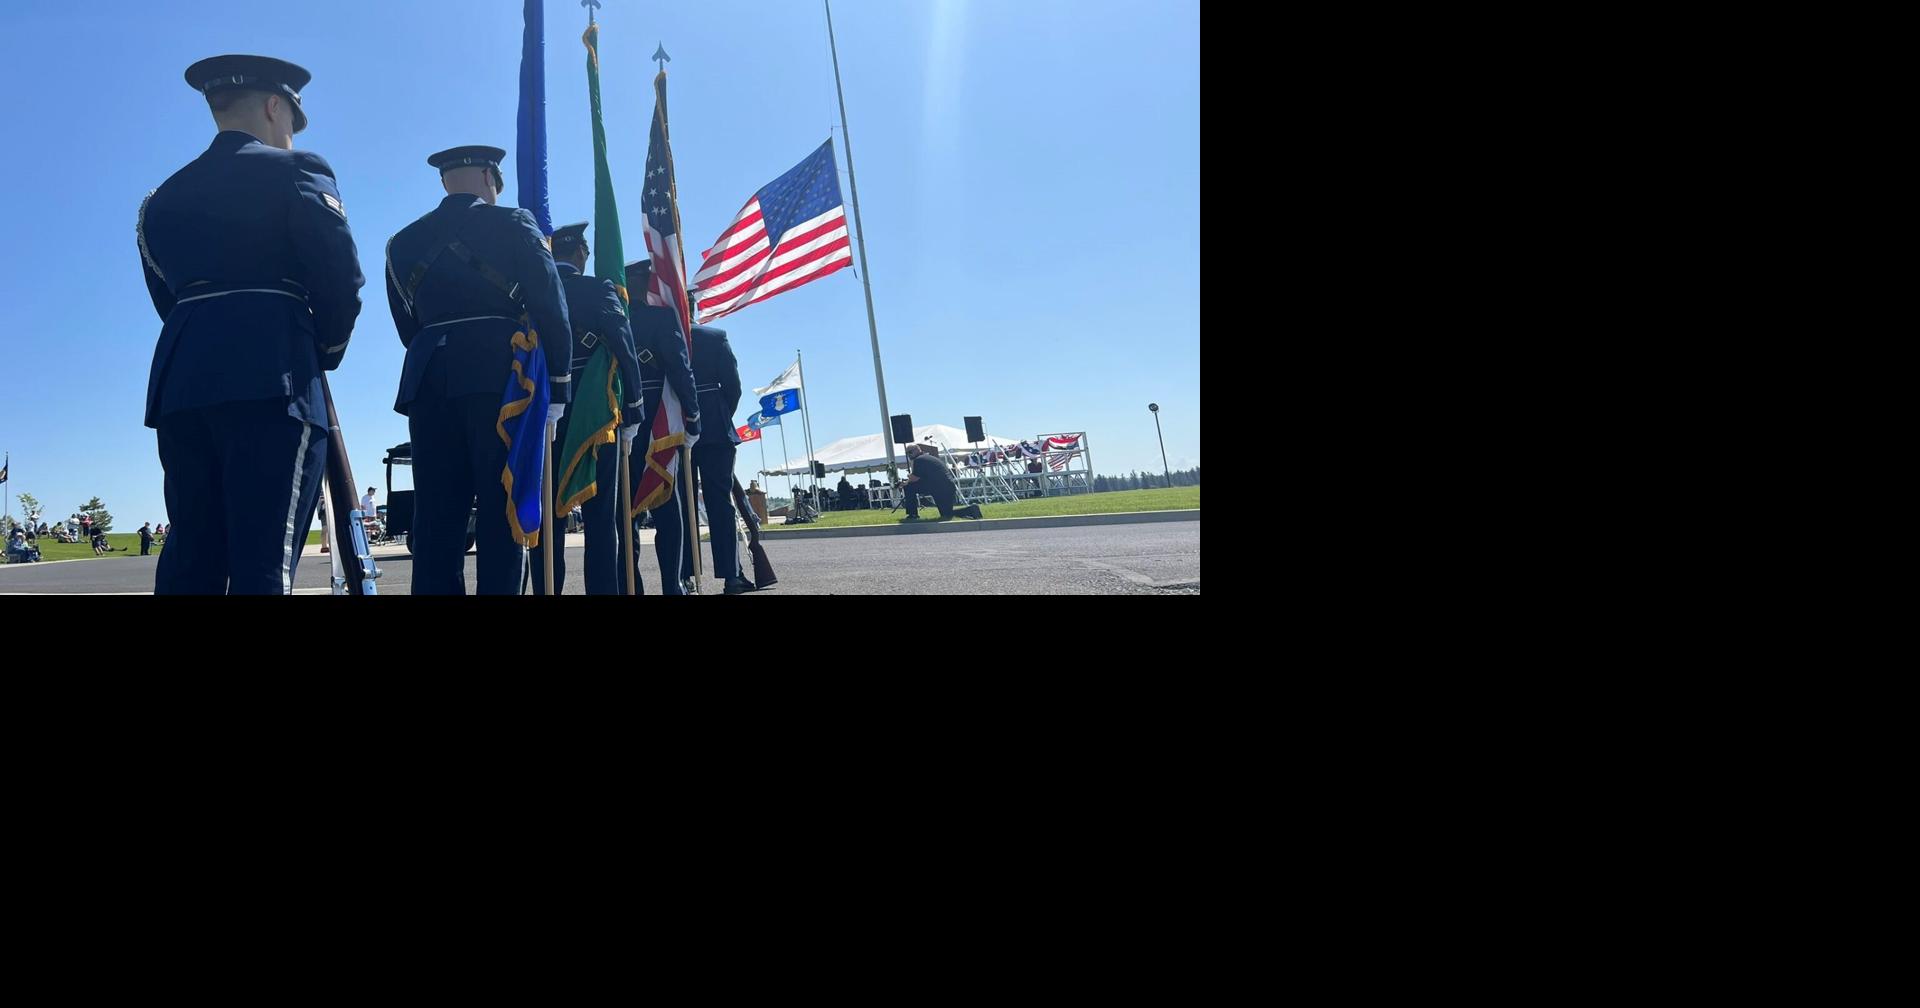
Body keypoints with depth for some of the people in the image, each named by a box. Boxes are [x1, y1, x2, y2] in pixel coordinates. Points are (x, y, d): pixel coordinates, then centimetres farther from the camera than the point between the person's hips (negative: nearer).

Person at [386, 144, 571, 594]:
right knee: (502, 510, -3)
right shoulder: (511, 224, 4)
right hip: (501, 380, -4)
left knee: (436, 513, 4)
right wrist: (557, 384, 0)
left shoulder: (404, 243, 18)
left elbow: (407, 325, 17)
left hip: (429, 383, 4)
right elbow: (550, 308, -3)